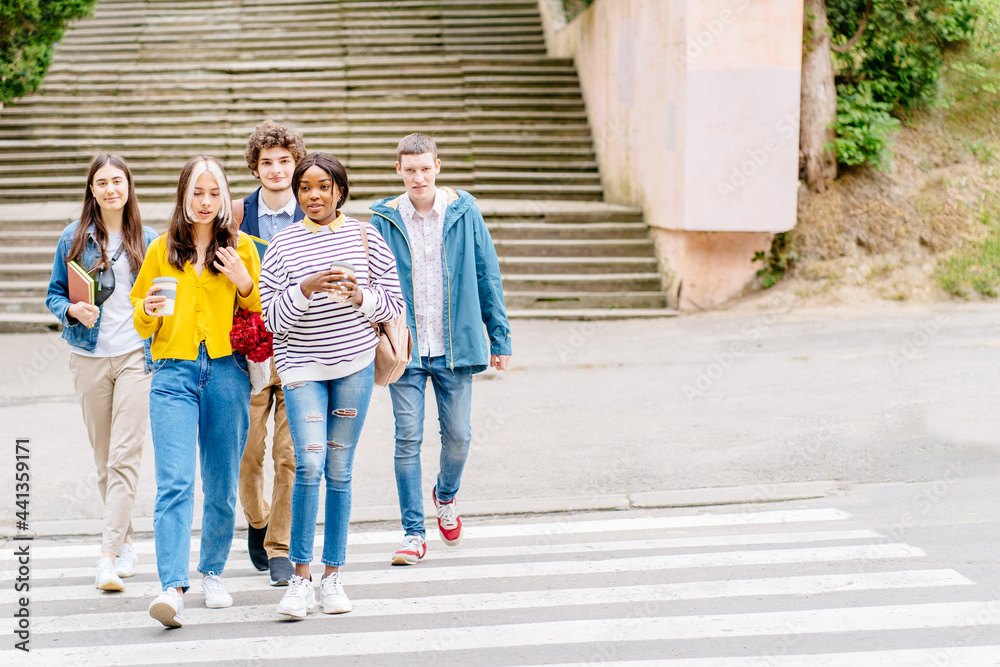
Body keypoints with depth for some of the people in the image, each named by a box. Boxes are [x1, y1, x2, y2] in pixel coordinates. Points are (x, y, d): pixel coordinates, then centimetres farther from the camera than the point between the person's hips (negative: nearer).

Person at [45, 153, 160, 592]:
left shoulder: (147, 240, 4)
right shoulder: (74, 238, 4)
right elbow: (54, 294, 9)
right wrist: (73, 310, -11)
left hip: (136, 355, -1)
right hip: (89, 357, 2)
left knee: (125, 456, -11)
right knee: (103, 457, 9)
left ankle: (108, 556, -13)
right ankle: (124, 542, 26)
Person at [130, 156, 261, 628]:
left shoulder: (241, 247, 8)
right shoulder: (161, 250, 10)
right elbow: (141, 319, 17)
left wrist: (245, 285, -8)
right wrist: (148, 310, -6)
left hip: (227, 372, 1)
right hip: (174, 374, 0)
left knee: (221, 484, 9)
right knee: (174, 482, -13)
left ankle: (213, 572, 27)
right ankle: (173, 588, -19)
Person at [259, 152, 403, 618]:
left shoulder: (364, 236, 4)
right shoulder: (283, 244, 2)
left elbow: (394, 304, 5)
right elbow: (272, 317, -2)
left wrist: (360, 296, -14)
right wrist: (307, 289, -18)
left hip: (354, 364, 1)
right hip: (302, 367, -1)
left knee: (339, 470, 5)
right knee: (309, 465, -13)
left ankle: (333, 575, 16)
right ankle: (301, 576, -3)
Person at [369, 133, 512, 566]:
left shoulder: (465, 213, 1)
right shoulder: (384, 220, 1)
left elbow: (487, 278, 5)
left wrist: (500, 337, 4)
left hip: (455, 346, 1)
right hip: (404, 349, 0)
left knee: (458, 435, 6)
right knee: (408, 439, -2)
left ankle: (446, 495, 37)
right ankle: (413, 533, 8)